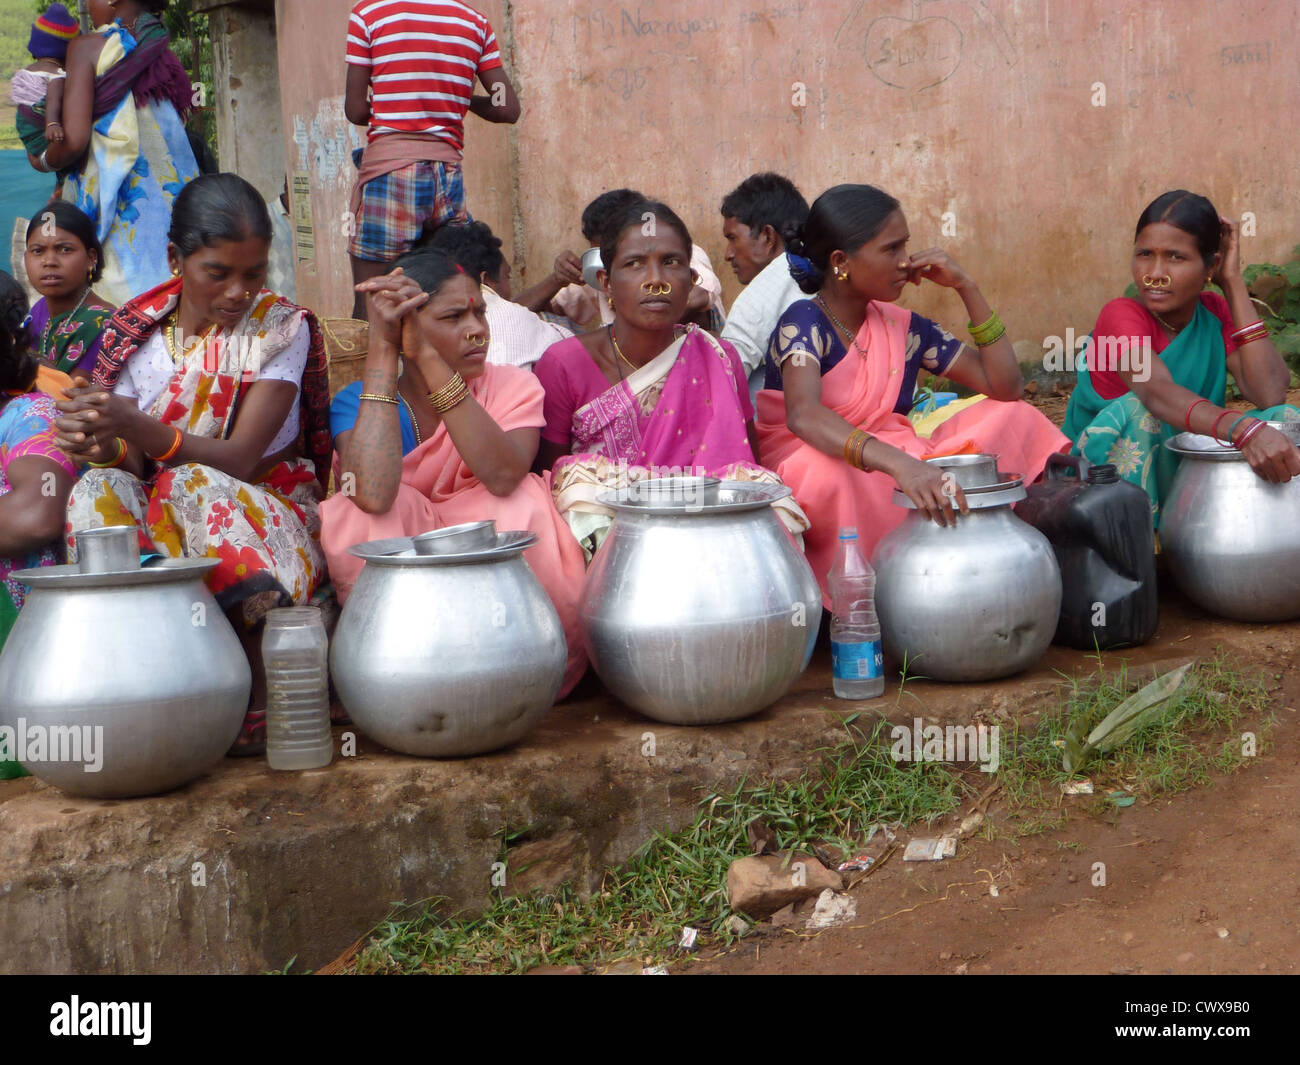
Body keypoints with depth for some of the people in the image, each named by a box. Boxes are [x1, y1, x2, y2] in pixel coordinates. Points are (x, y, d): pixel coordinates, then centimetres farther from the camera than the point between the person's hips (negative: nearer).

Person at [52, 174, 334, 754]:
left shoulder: (281, 327, -7)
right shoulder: (134, 334, 1)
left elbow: (241, 459, -18)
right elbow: (131, 461, -6)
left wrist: (139, 428, -36)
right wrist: (105, 448, -32)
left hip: (267, 507, -2)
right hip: (158, 510, 3)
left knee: (193, 486, -34)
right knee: (99, 490, -28)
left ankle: (261, 697, -31)